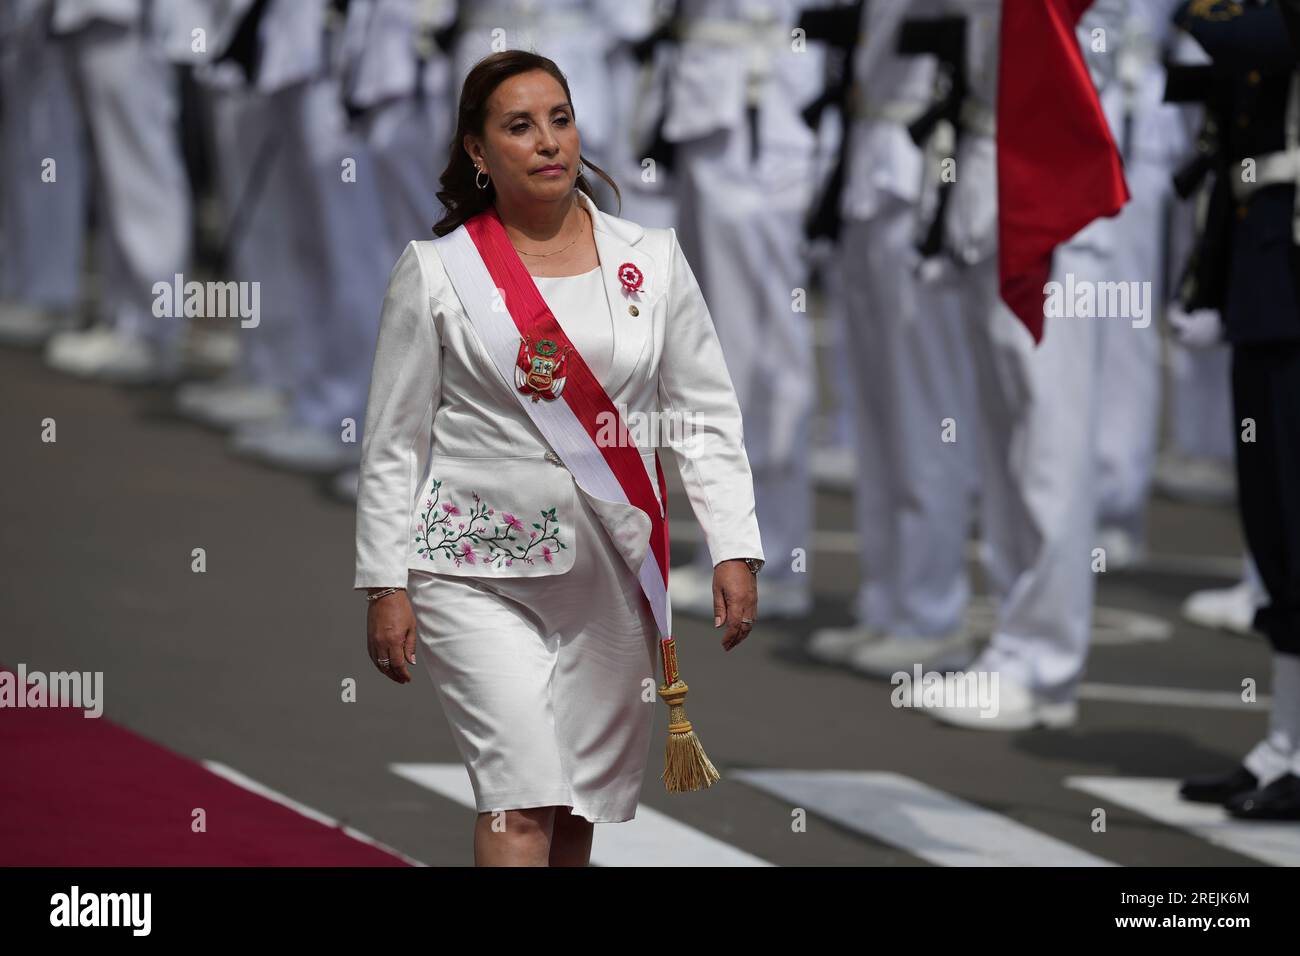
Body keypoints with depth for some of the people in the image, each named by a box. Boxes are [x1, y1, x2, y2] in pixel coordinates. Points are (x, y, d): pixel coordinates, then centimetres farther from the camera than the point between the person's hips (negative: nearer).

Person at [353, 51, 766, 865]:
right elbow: (393, 443, 4)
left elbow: (707, 416, 9)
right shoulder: (435, 271, 0)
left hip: (612, 581, 3)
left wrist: (735, 551, 0)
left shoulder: (652, 259, 7)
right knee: (522, 795, -16)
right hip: (479, 572, -3)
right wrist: (385, 585, 0)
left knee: (580, 807, 7)